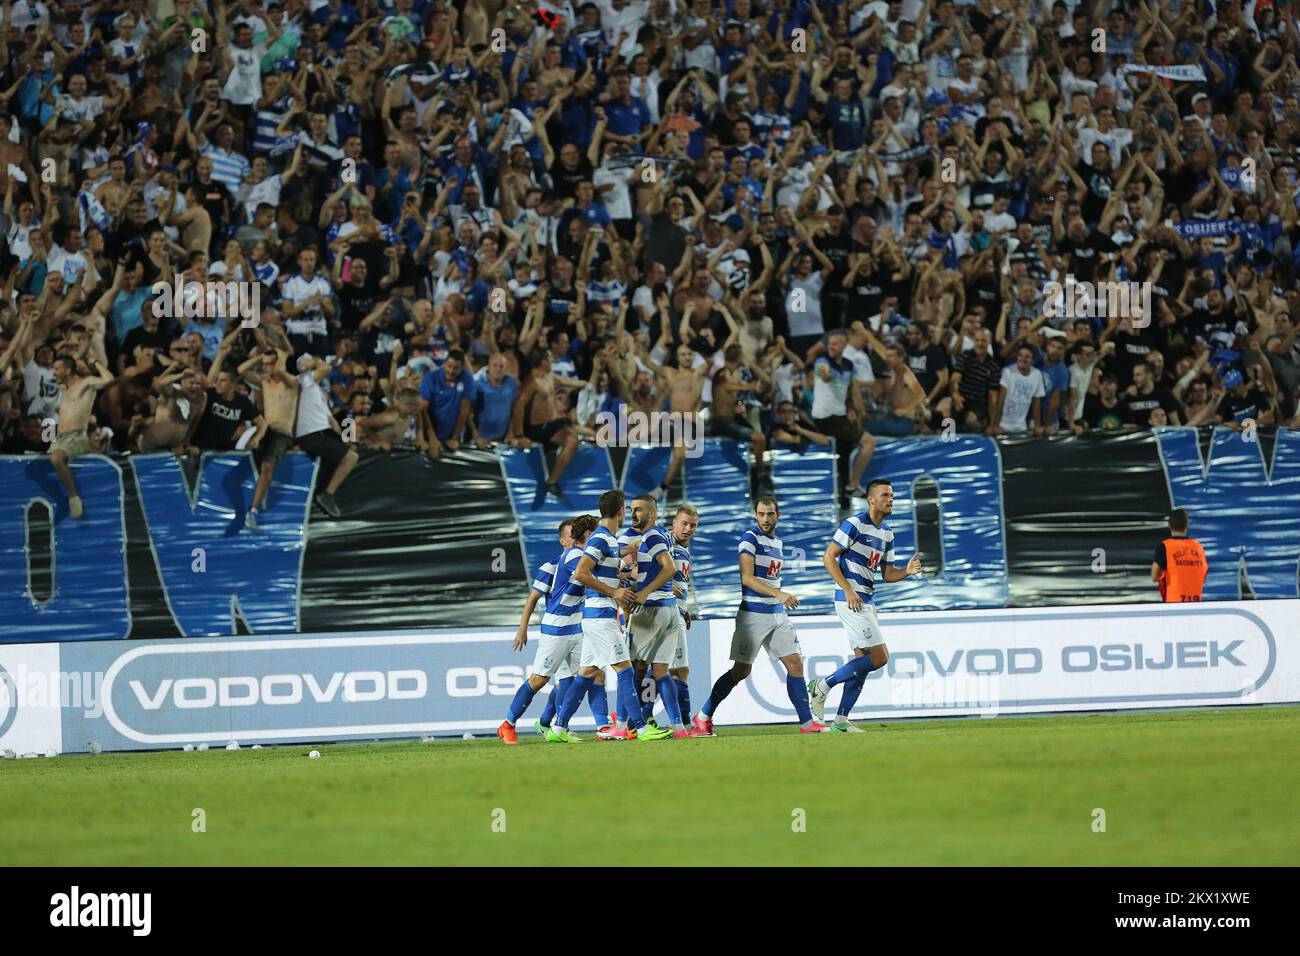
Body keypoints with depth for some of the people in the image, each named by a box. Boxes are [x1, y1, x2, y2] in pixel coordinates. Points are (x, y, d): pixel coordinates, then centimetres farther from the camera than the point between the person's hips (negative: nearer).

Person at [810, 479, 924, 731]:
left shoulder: (886, 534, 15)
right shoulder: (854, 524, -11)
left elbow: (887, 574, 18)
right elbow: (828, 558, -13)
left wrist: (907, 571, -4)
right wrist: (848, 590, -19)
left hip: (867, 601, 9)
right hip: (851, 600, -9)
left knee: (862, 660, 8)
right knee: (879, 657, -13)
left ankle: (841, 719, 11)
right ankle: (823, 685, -4)